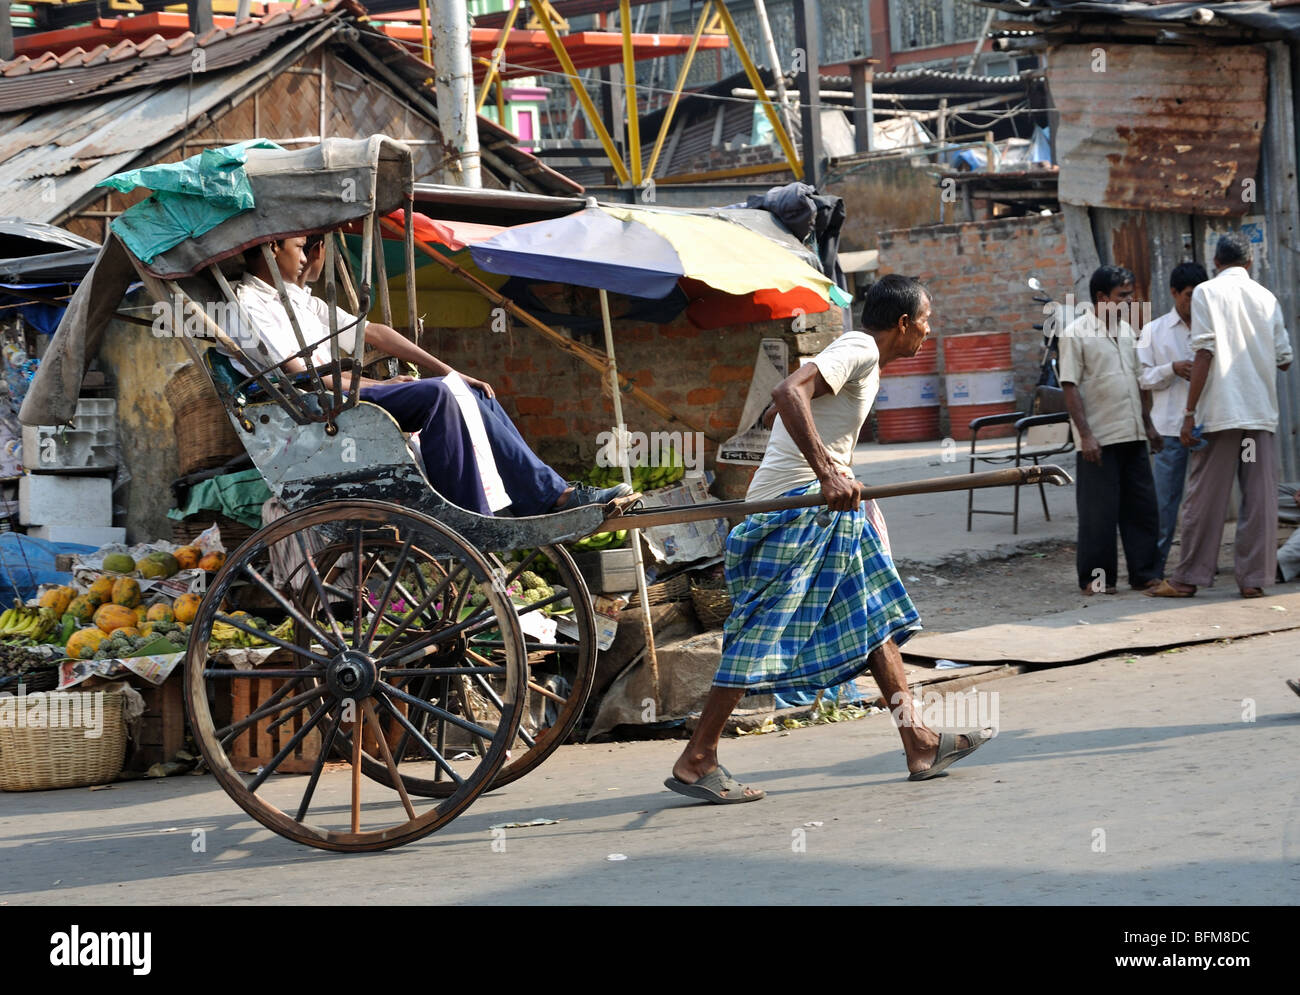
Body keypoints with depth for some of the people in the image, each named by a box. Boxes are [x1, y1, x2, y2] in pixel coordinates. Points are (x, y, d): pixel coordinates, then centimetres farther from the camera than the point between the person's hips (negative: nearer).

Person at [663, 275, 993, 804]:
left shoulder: (863, 357, 19)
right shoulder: (859, 350, -12)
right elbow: (788, 392, -29)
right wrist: (827, 474, -34)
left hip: (828, 508, 11)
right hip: (796, 503, -11)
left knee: (874, 616, 10)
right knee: (766, 632, -9)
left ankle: (919, 743, 12)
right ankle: (696, 761, -4)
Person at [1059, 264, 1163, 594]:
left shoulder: (1126, 331, 13)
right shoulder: (1076, 333, -8)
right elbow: (1070, 387, -12)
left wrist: (1148, 424, 17)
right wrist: (1085, 435, -17)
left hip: (1132, 436, 7)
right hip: (1099, 440, -7)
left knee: (1142, 508, 7)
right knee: (1099, 512, -3)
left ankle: (1144, 573, 13)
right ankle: (1095, 577, 5)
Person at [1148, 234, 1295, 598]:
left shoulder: (1207, 292, -1)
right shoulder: (1267, 298, 10)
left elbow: (1204, 353, -9)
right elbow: (1284, 359, 12)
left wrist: (1190, 412, -8)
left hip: (1220, 412, -3)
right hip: (1262, 411, 3)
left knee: (1205, 498, 1)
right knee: (1260, 497, 3)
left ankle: (1188, 577, 6)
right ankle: (1253, 578, 3)